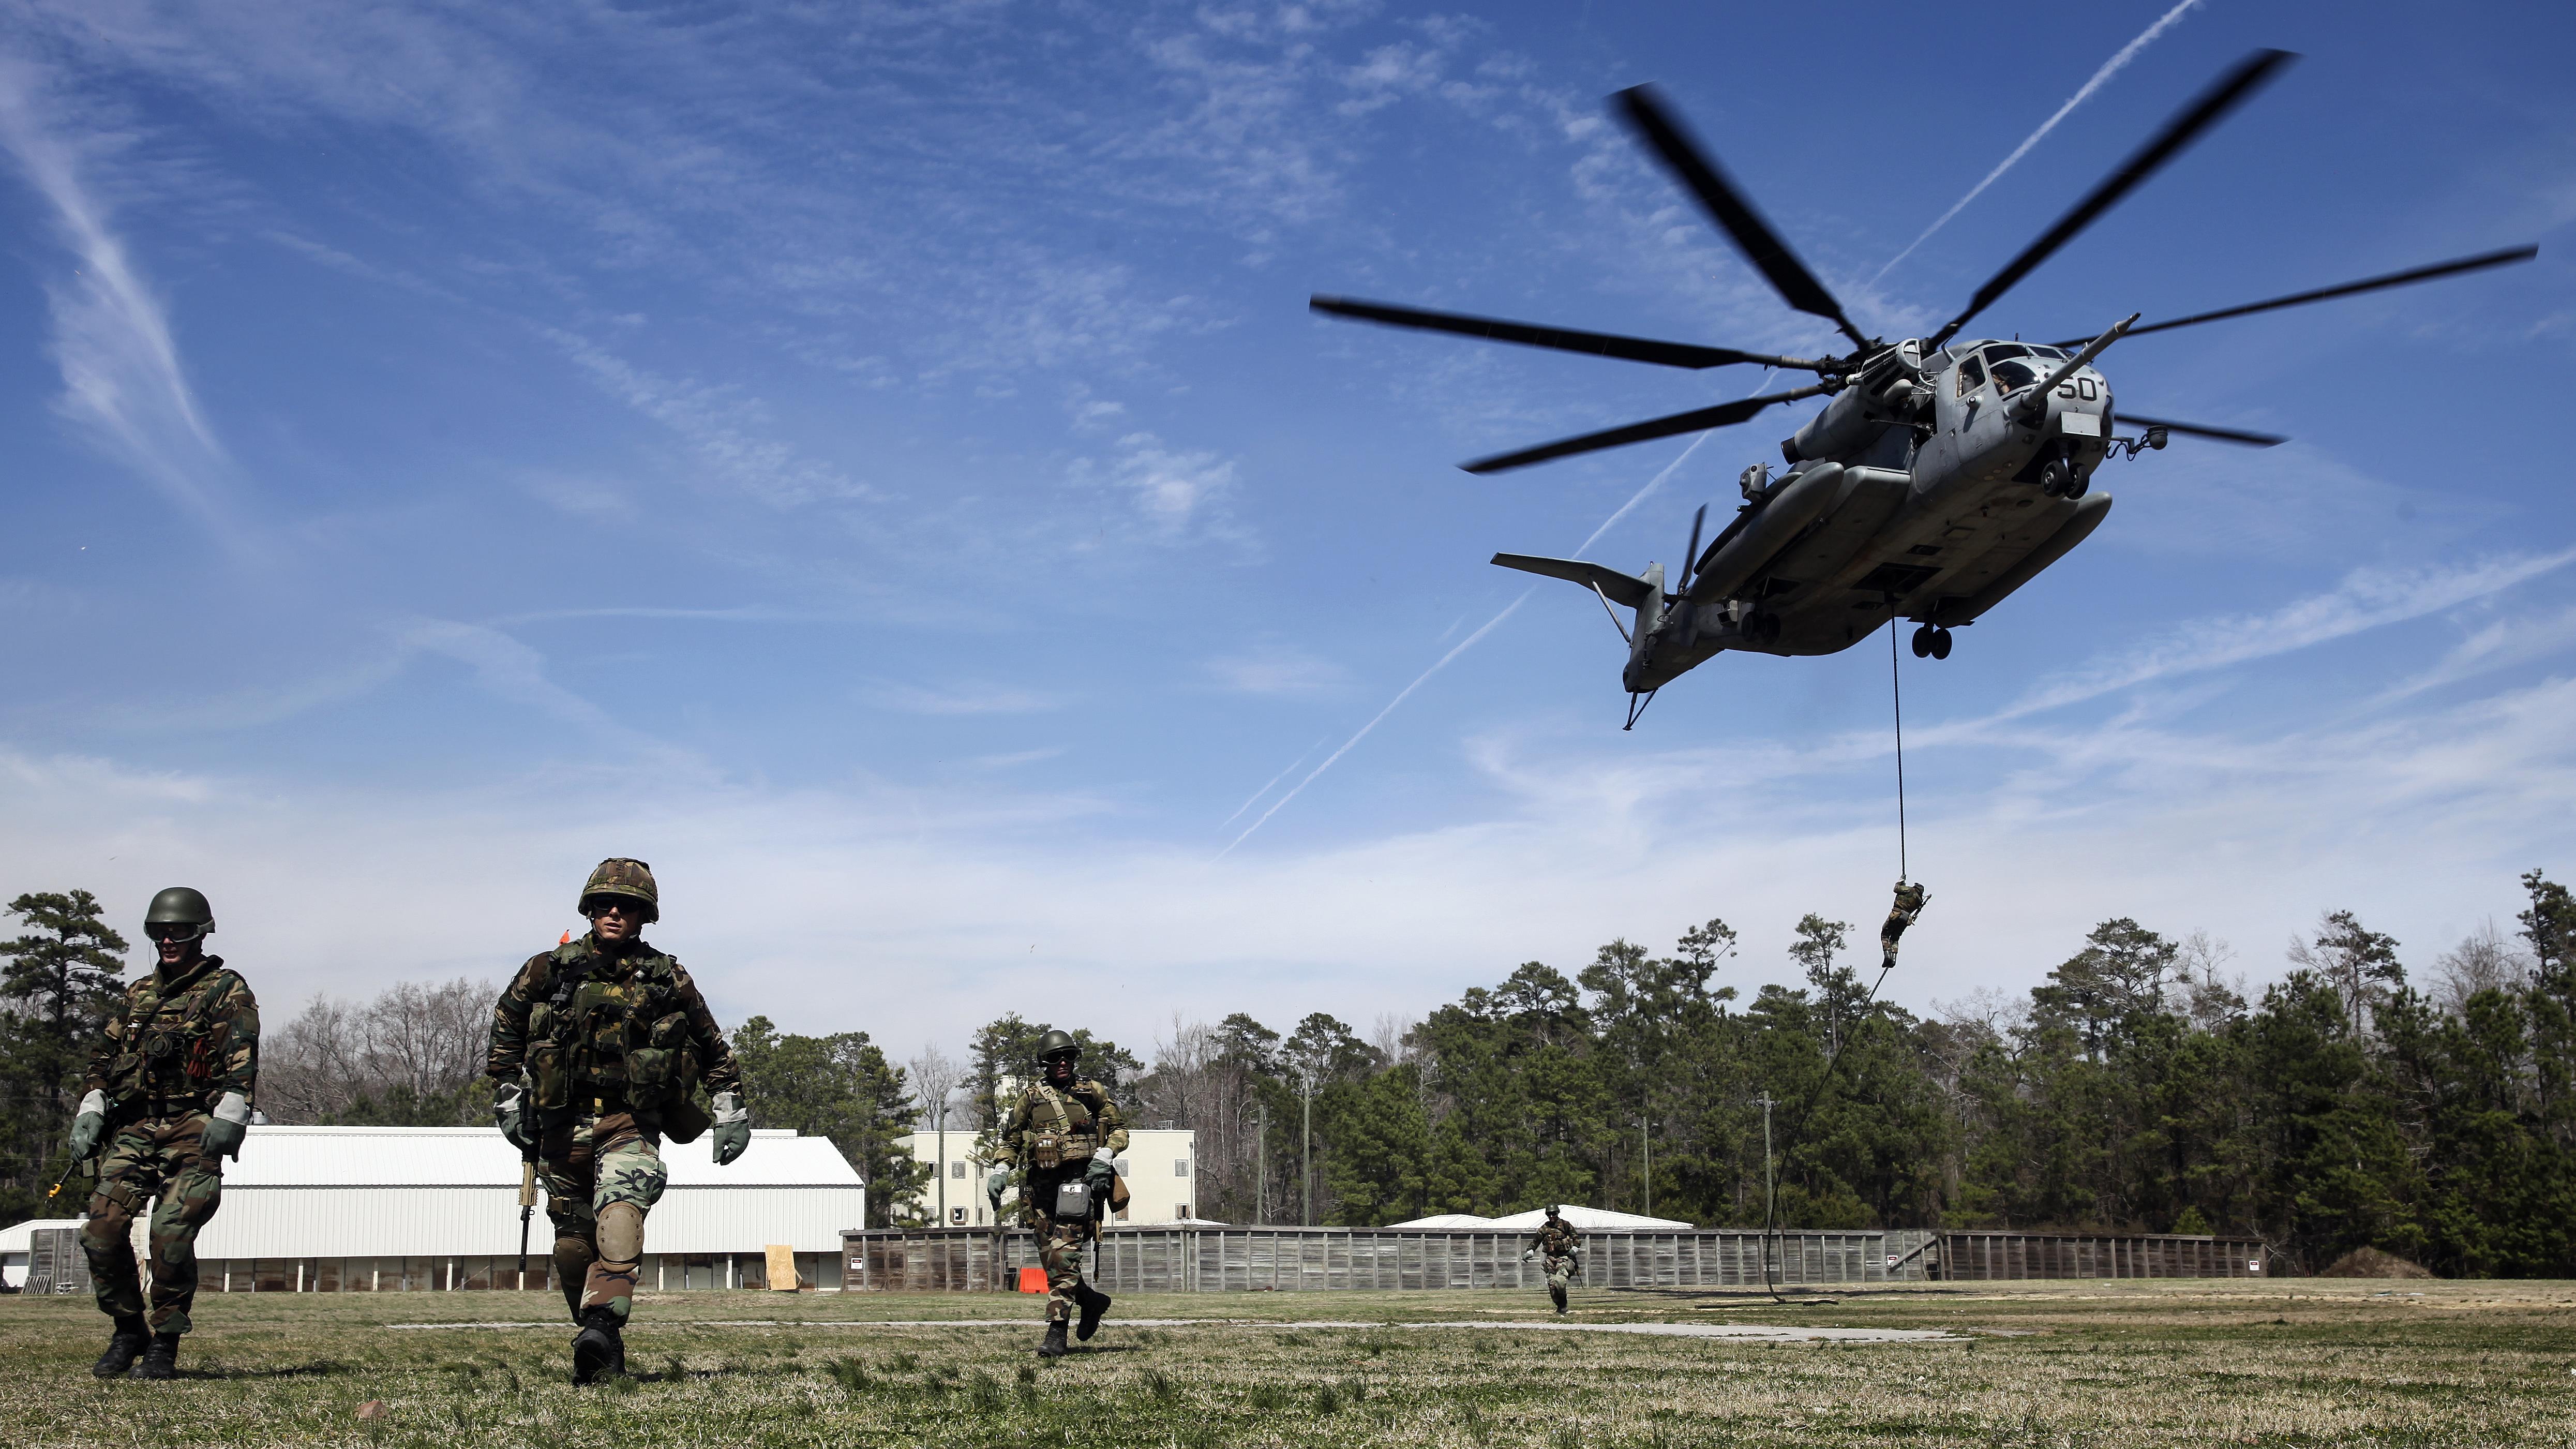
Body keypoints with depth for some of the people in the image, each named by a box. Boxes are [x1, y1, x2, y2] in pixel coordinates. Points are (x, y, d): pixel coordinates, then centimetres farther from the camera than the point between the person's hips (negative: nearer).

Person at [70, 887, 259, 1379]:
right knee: (102, 1230, -5)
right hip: (134, 1129, 6)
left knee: (171, 1235, -15)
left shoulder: (226, 989, 3)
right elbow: (106, 1056, 24)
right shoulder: (139, 994, 22)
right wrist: (90, 1112, 9)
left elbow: (242, 1057, -9)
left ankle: (164, 1345, -2)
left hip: (193, 1130, -5)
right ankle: (128, 1331, 13)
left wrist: (228, 1117, -22)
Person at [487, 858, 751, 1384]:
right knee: (573, 1244, 6)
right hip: (562, 1127, 2)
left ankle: (603, 1328, -39)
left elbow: (713, 1047, 14)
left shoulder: (666, 979, 3)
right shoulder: (549, 970, 4)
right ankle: (594, 1341, 23)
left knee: (621, 1214, -27)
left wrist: (730, 1110, 12)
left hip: (631, 1126, -2)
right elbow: (506, 1028, 17)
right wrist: (509, 1097, 12)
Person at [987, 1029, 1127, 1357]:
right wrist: (1000, 1170, 4)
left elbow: (1119, 1128, 13)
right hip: (1042, 1185, 4)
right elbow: (1010, 1138, 18)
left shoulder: (1092, 1092, 9)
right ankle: (1092, 1301, 32)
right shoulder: (1031, 1096, 13)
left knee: (1064, 1256, -15)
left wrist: (1105, 1154, -5)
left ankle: (1057, 1335, -17)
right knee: (1050, 1258, 7)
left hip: (1080, 1180, -4)